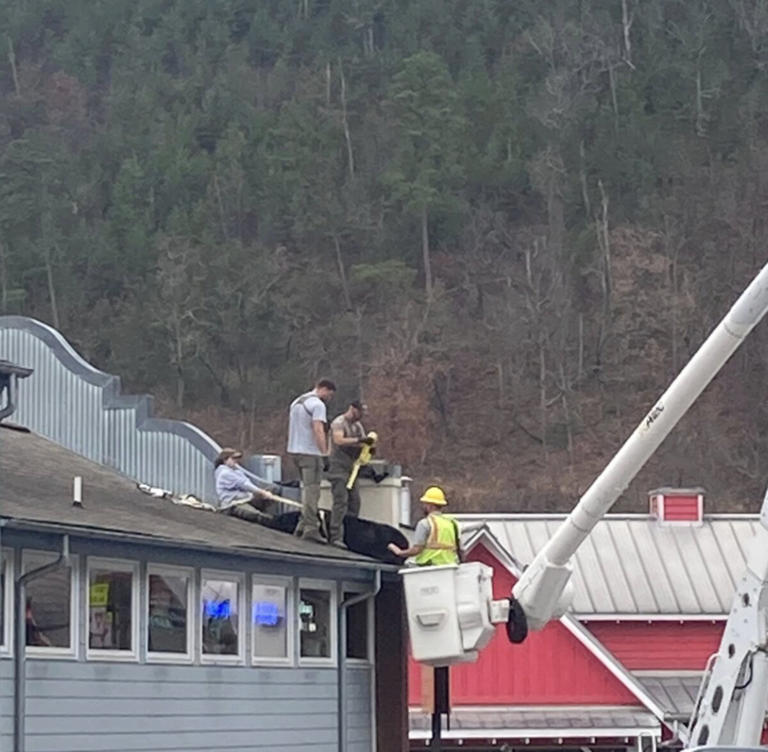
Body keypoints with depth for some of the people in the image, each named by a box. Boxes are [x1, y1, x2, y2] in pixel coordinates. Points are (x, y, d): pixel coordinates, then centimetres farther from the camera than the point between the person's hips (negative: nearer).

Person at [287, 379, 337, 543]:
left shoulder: (296, 402, 19)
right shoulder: (317, 404, -11)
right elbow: (318, 430, -20)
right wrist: (325, 454, -23)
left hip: (295, 450, 9)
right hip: (311, 452, -9)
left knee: (308, 489, 17)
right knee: (312, 490, -8)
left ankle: (303, 525, 13)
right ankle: (310, 528, -12)